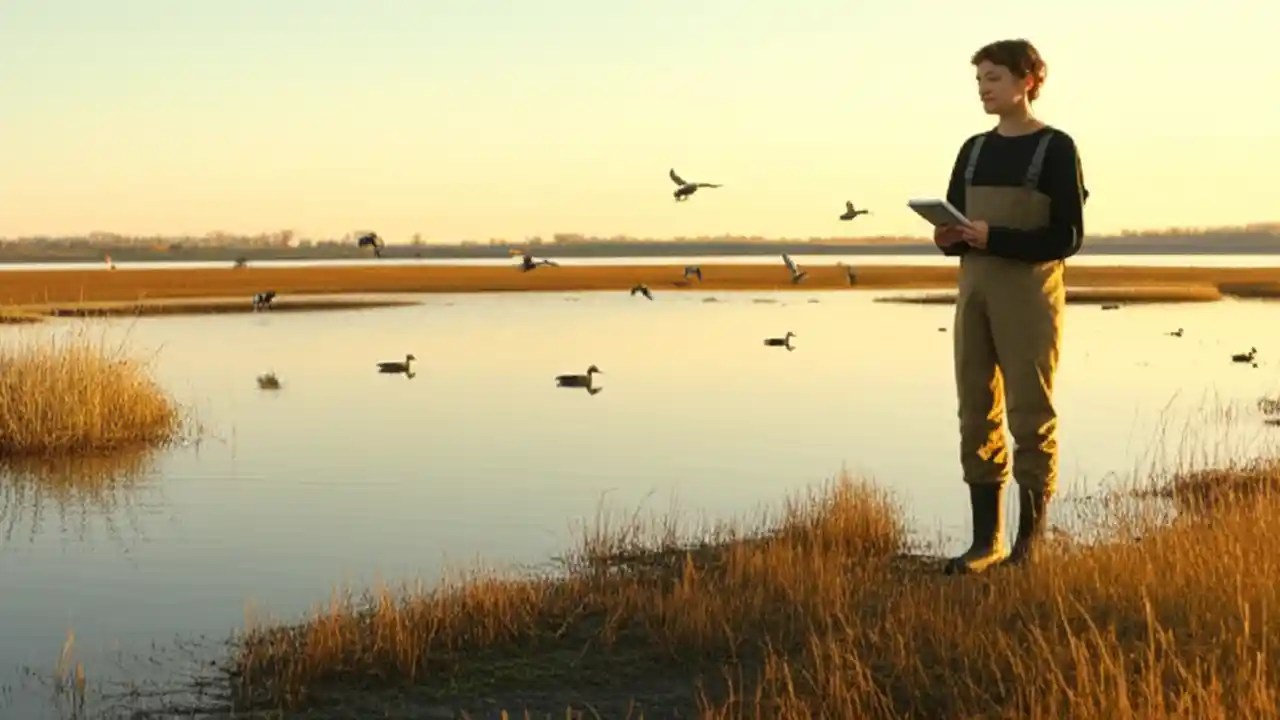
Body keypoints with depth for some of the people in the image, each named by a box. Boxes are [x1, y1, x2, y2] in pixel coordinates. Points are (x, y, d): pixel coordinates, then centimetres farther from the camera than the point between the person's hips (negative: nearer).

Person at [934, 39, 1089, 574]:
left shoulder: (1056, 148, 0)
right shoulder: (974, 150, 16)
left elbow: (1068, 237, -7)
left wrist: (996, 238, -18)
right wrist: (948, 237, -5)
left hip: (1030, 293, -5)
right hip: (974, 290, 5)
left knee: (1030, 415, -4)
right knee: (976, 415, 3)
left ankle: (1031, 537, 3)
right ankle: (986, 538, 8)